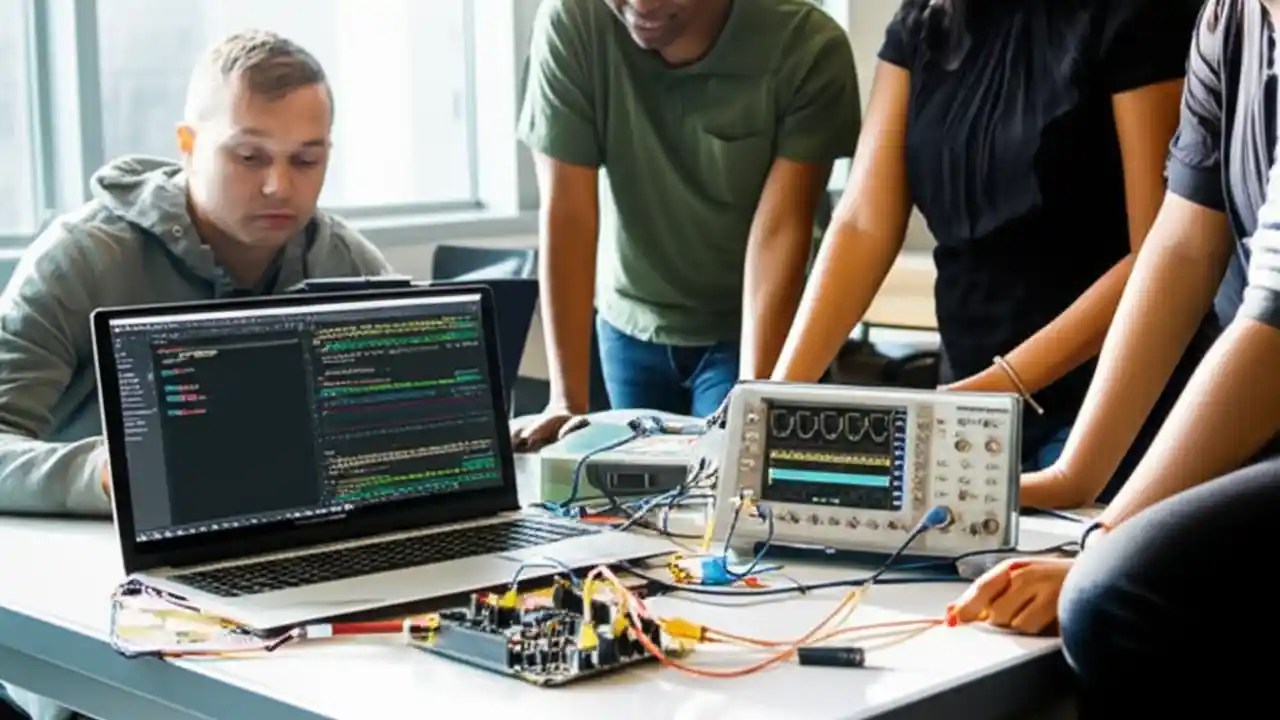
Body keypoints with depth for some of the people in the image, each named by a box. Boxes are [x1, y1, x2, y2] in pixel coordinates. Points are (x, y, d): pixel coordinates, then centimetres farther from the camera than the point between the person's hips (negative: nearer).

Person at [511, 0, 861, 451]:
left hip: (748, 327, -1)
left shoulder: (808, 47, -25)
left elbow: (779, 233, -26)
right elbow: (567, 214, -22)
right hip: (632, 323, 2)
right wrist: (567, 399, -24)